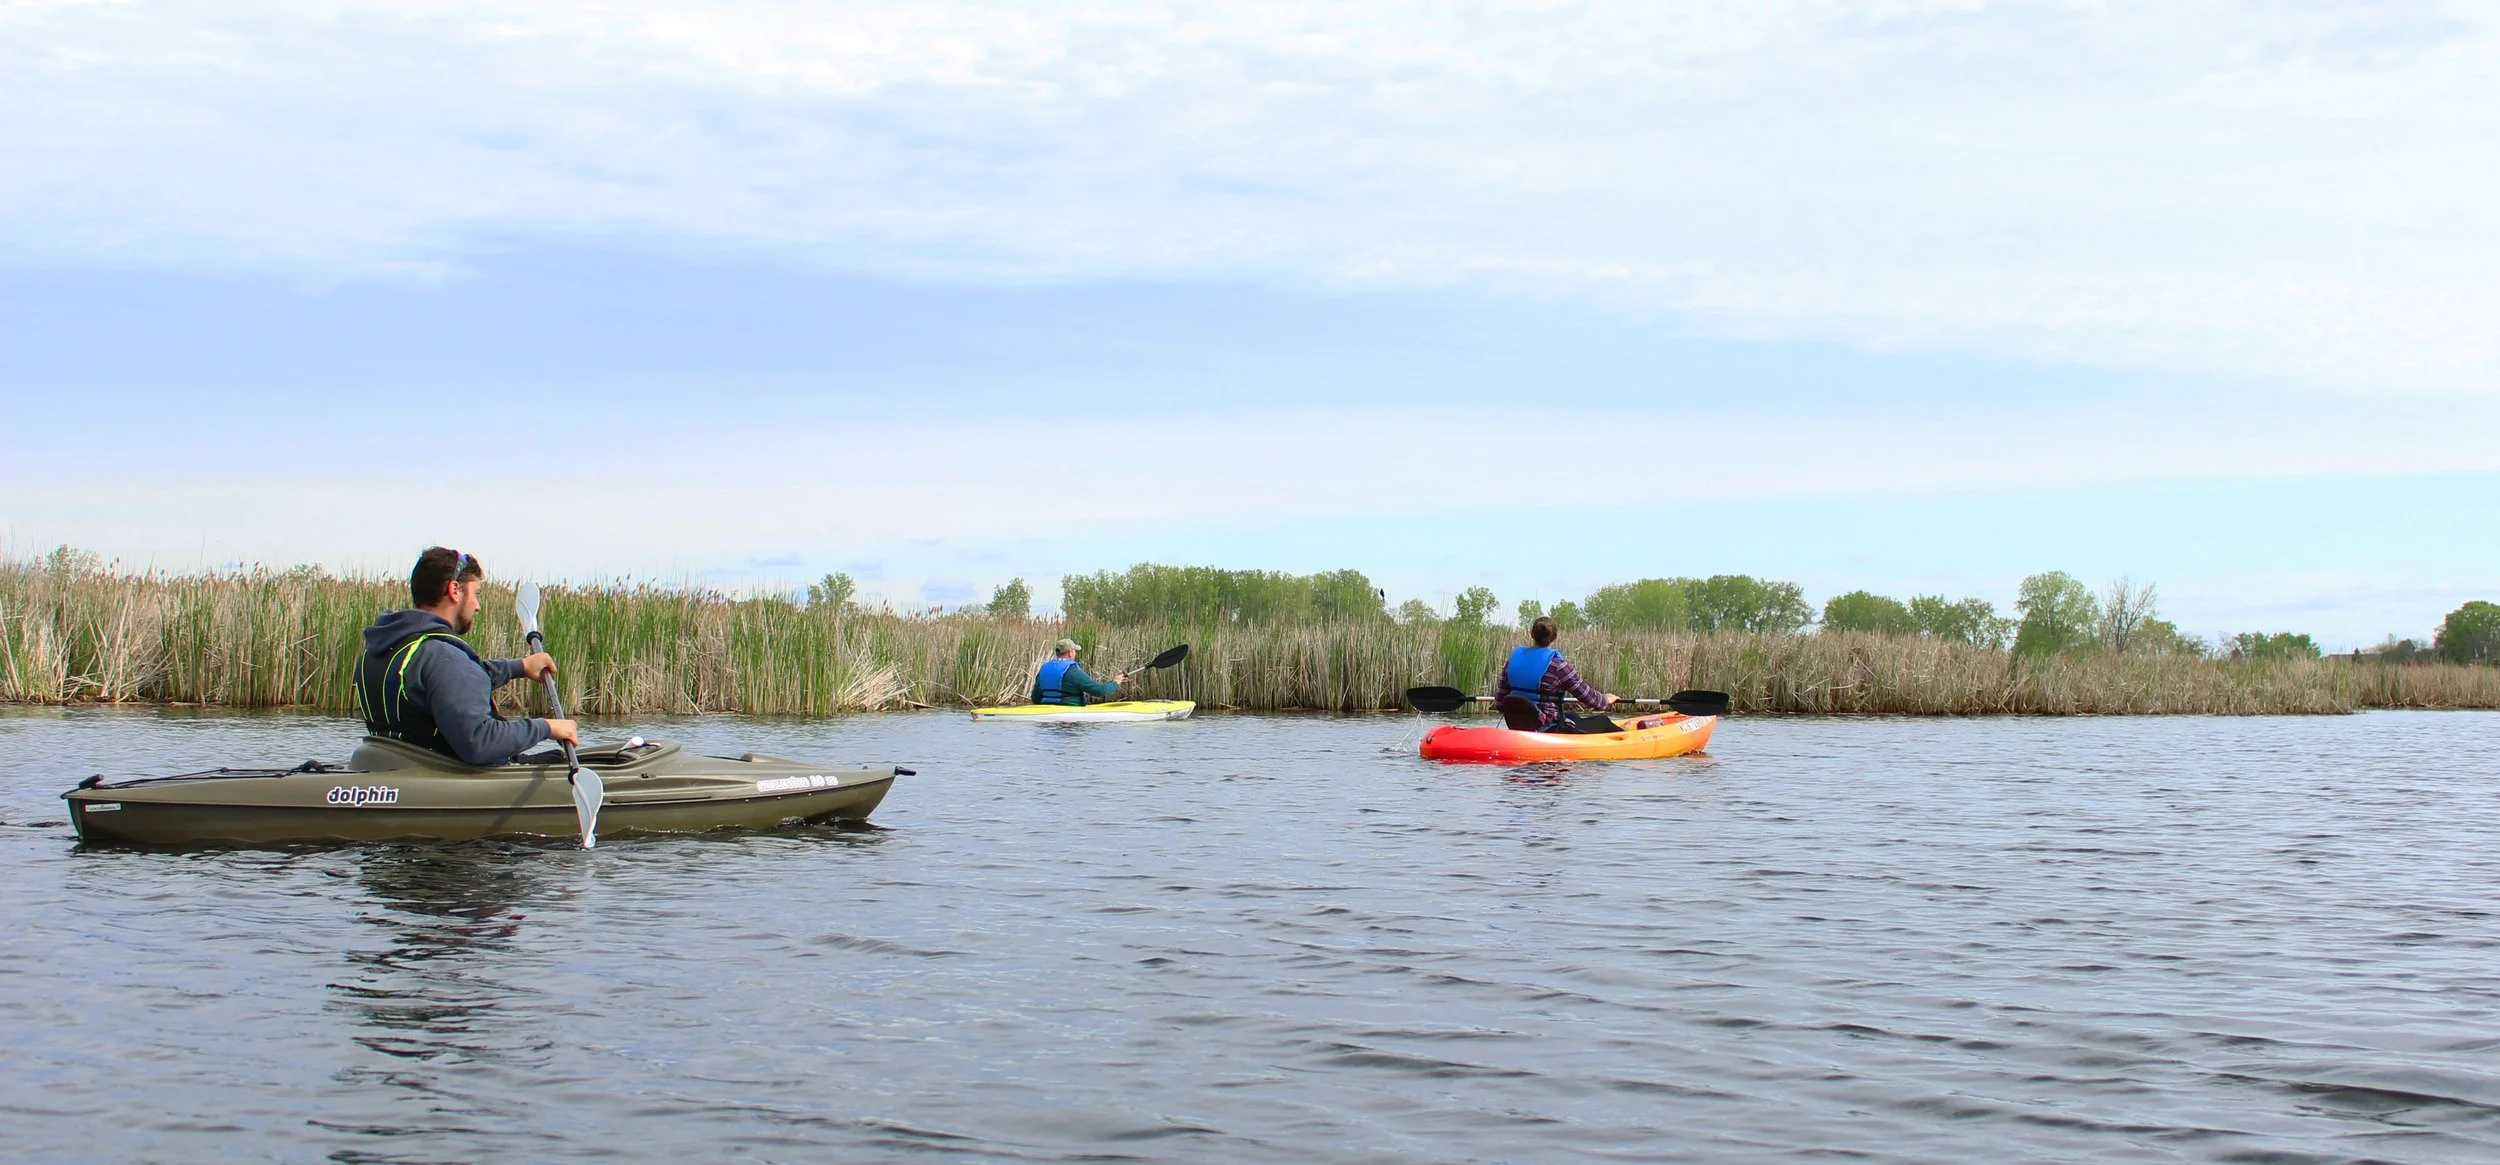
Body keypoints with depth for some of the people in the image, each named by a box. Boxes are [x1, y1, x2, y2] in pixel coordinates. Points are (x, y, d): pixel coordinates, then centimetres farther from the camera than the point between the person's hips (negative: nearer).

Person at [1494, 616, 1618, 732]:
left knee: (1573, 717, 34)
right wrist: (1606, 699, 13)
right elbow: (1588, 697, -10)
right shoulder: (1557, 665, -19)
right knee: (1603, 721, 12)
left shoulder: (1513, 658, -2)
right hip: (1548, 730, -8)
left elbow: (1499, 701, 4)